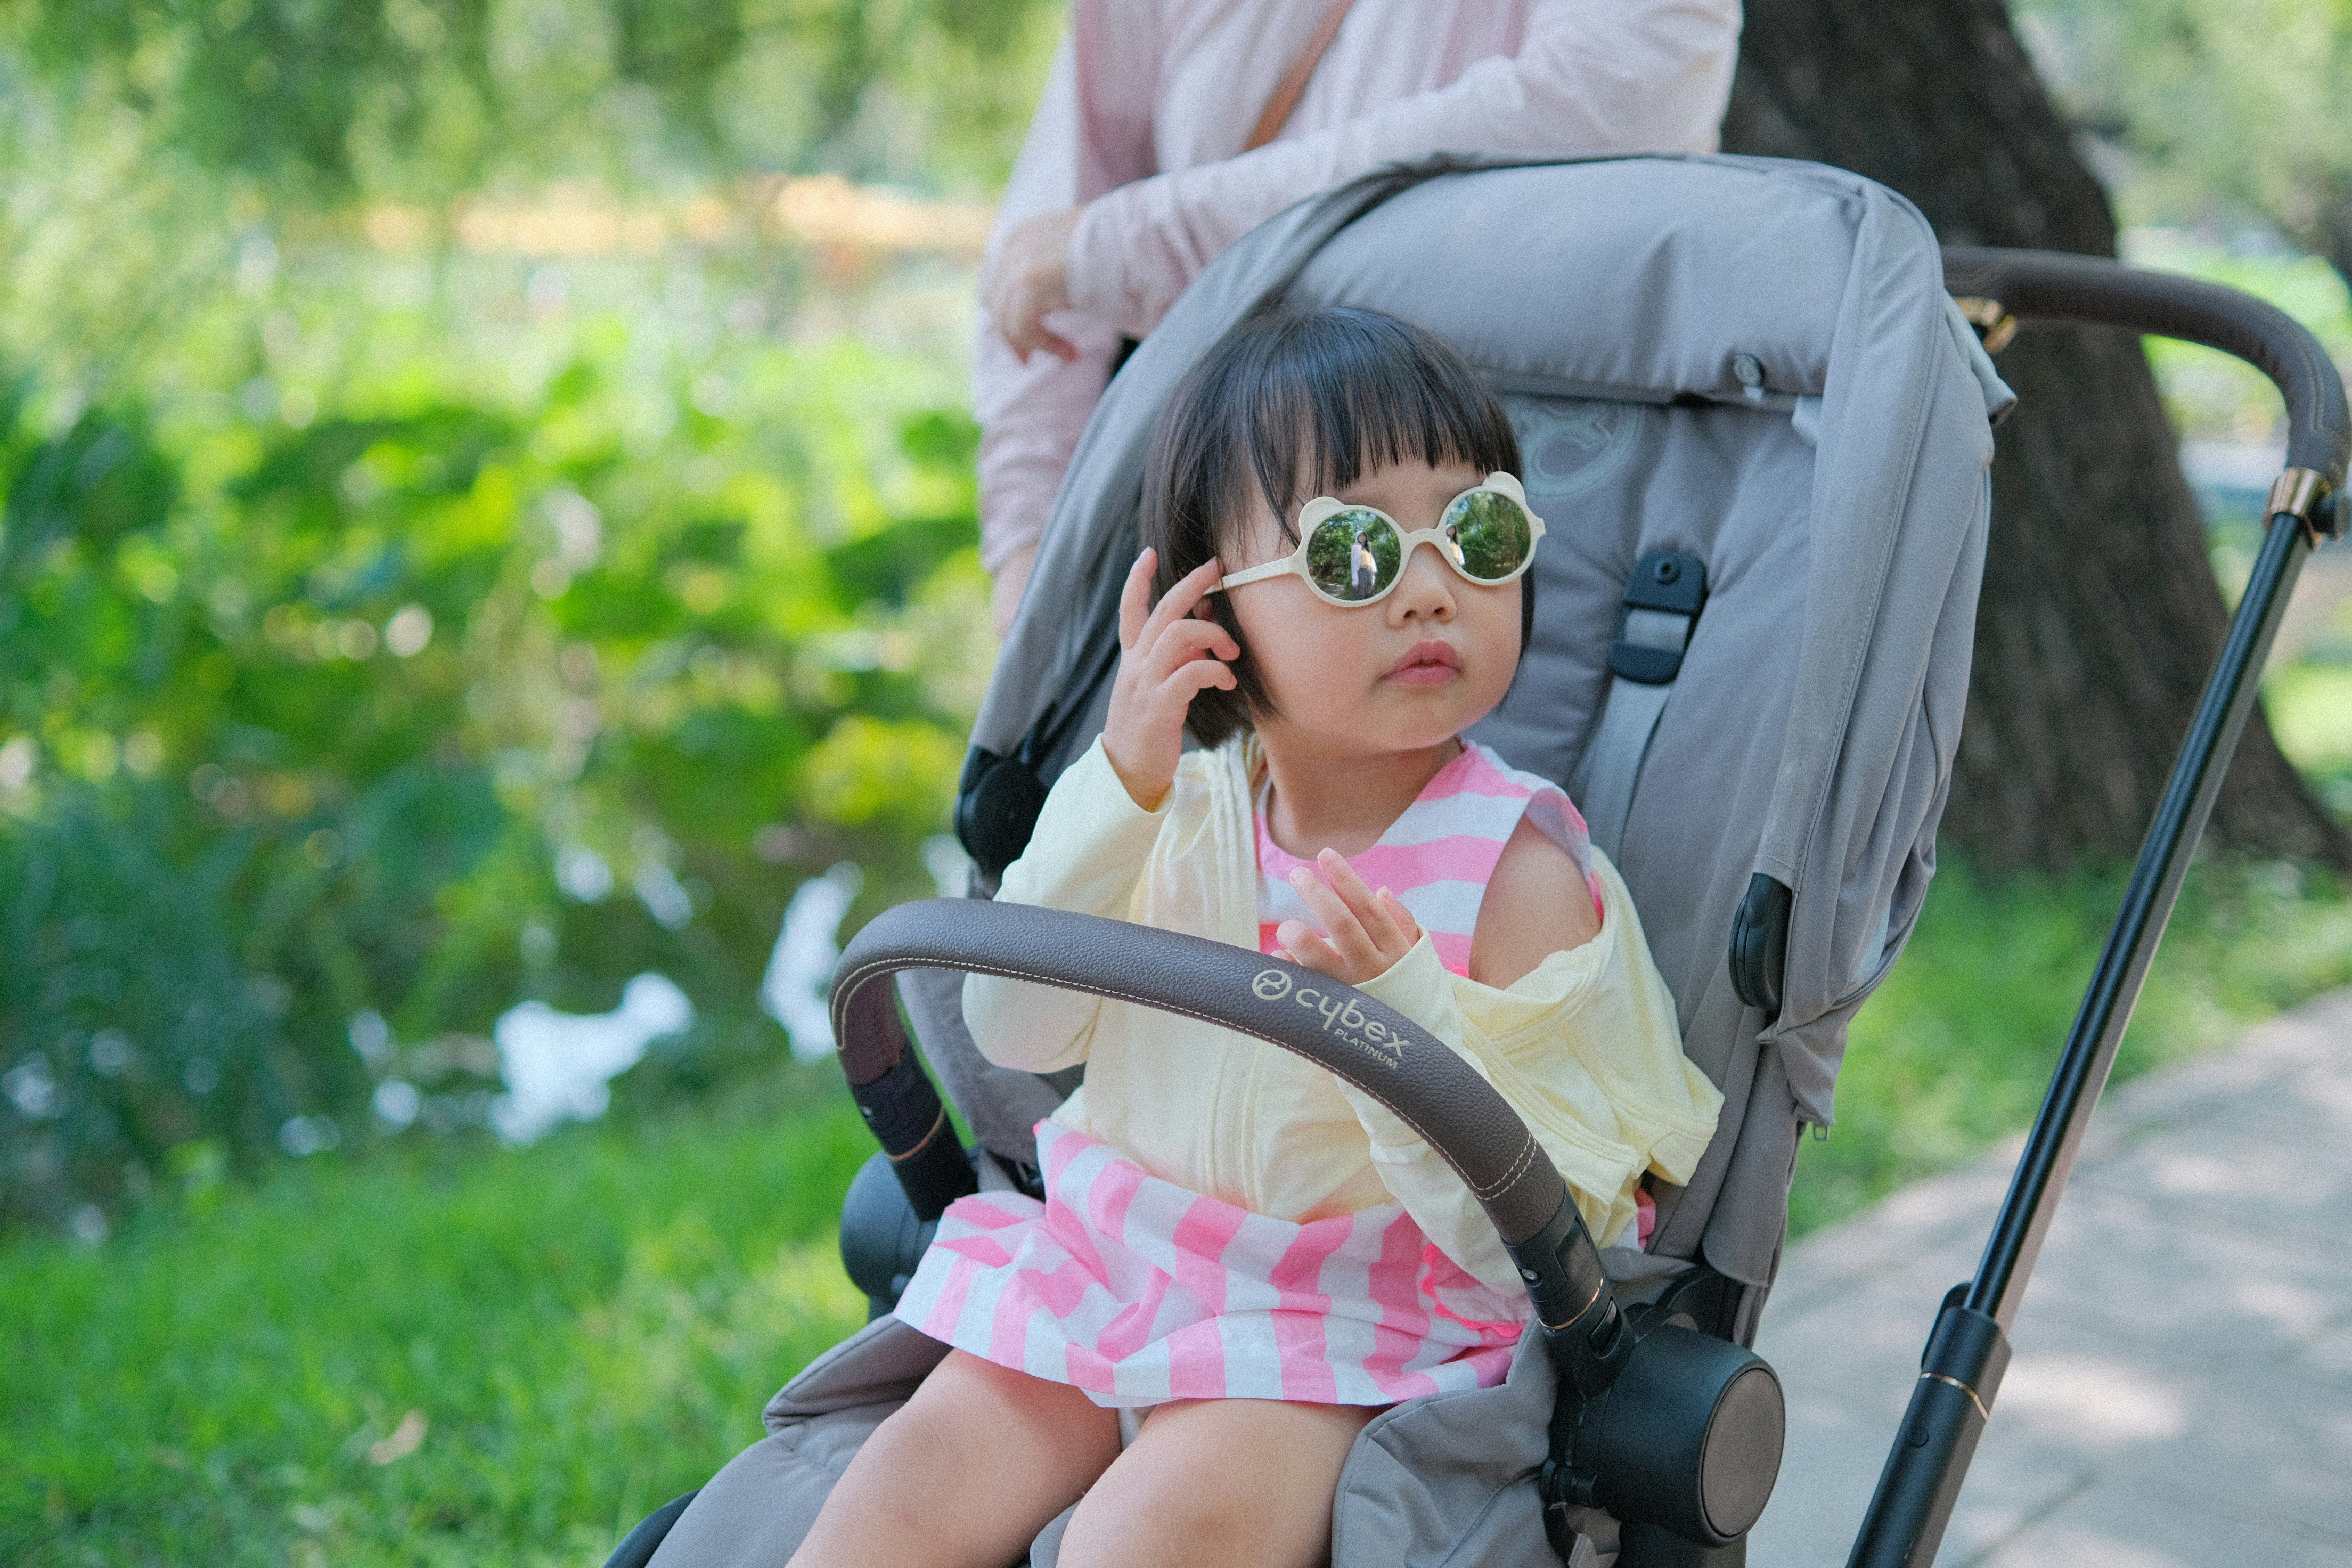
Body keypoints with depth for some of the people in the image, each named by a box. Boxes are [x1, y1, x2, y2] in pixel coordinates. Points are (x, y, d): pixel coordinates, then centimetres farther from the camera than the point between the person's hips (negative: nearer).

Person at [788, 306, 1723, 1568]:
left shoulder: (1514, 869, -14)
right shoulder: (1188, 807, 1)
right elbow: (1014, 1033, -4)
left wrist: (1401, 1008, -33)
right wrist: (1117, 785, -15)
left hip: (1355, 1333, -4)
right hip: (1107, 1271, 5)